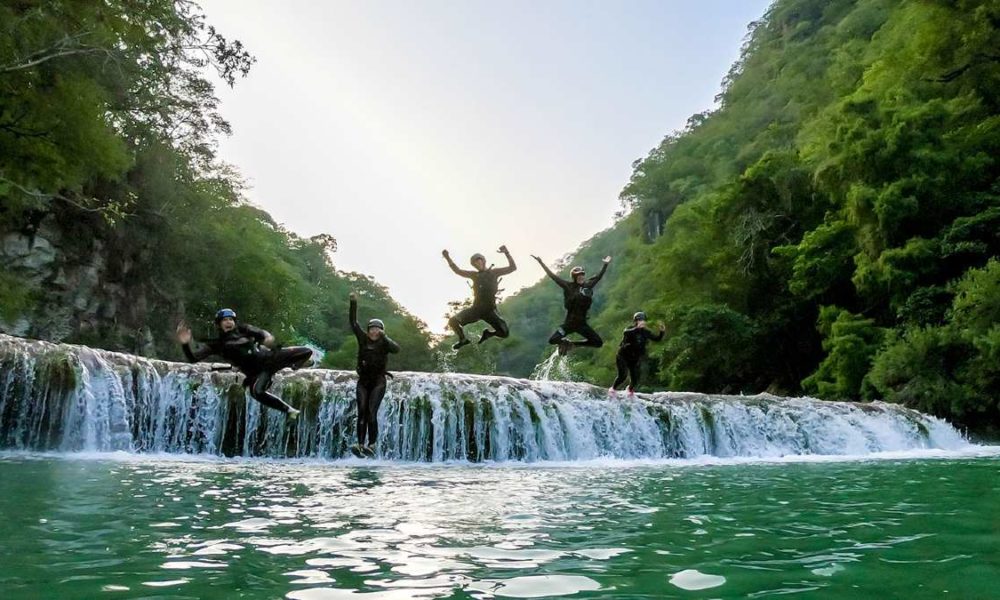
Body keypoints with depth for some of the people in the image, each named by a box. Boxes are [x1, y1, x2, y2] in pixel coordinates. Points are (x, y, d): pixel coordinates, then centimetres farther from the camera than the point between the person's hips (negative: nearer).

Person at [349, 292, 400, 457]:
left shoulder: (384, 343, 0)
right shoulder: (363, 339, 8)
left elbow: (396, 349, -20)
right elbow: (353, 323, 4)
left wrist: (384, 337, -27)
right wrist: (354, 303, -2)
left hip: (378, 382, -3)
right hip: (363, 381, 3)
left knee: (371, 413, -14)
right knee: (361, 413, -6)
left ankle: (372, 445, -16)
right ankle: (360, 444, -12)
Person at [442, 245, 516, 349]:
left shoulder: (494, 272, 10)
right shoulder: (474, 275, 16)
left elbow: (513, 268, 3)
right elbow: (458, 271, 10)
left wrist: (506, 253, -9)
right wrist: (448, 258, -2)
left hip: (489, 310, -1)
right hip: (476, 309, 2)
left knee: (505, 333, -15)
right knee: (453, 321, -16)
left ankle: (488, 333, 17)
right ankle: (463, 340, 12)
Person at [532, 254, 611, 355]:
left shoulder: (588, 285, 4)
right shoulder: (568, 286, -6)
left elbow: (599, 276, 17)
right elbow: (552, 276, -8)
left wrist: (606, 264, 23)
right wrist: (541, 262, -12)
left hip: (582, 324, 4)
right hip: (569, 323, -4)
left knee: (598, 343, -1)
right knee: (552, 340, -19)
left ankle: (573, 344, 18)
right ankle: (564, 342, 19)